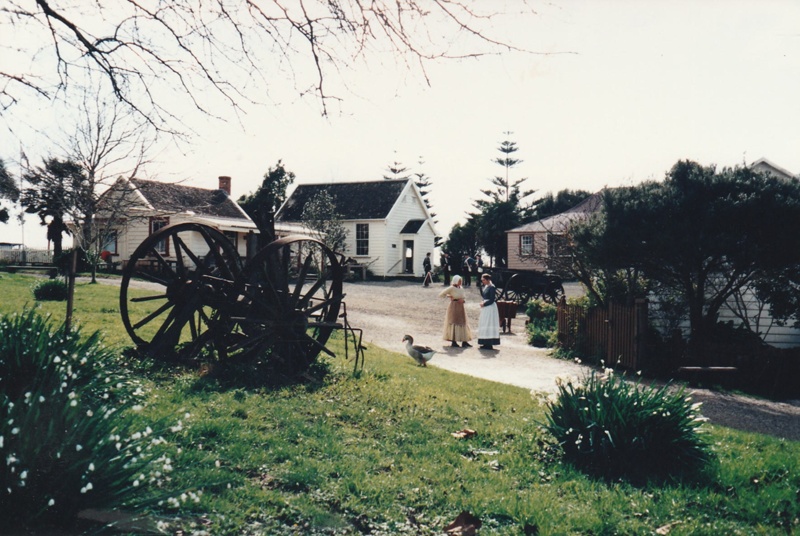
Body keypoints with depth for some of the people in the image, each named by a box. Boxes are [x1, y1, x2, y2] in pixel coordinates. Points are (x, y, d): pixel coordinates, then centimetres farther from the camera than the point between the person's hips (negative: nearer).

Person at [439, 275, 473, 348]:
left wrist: (463, 300, -6)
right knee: (454, 323, -4)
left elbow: (464, 297, 15)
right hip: (454, 307, -7)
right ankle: (453, 341, 2)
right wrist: (449, 296, -6)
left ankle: (464, 342, 9)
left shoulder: (461, 288, 10)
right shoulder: (451, 288, -8)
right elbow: (441, 294, -8)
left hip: (461, 308, 7)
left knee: (463, 324, 6)